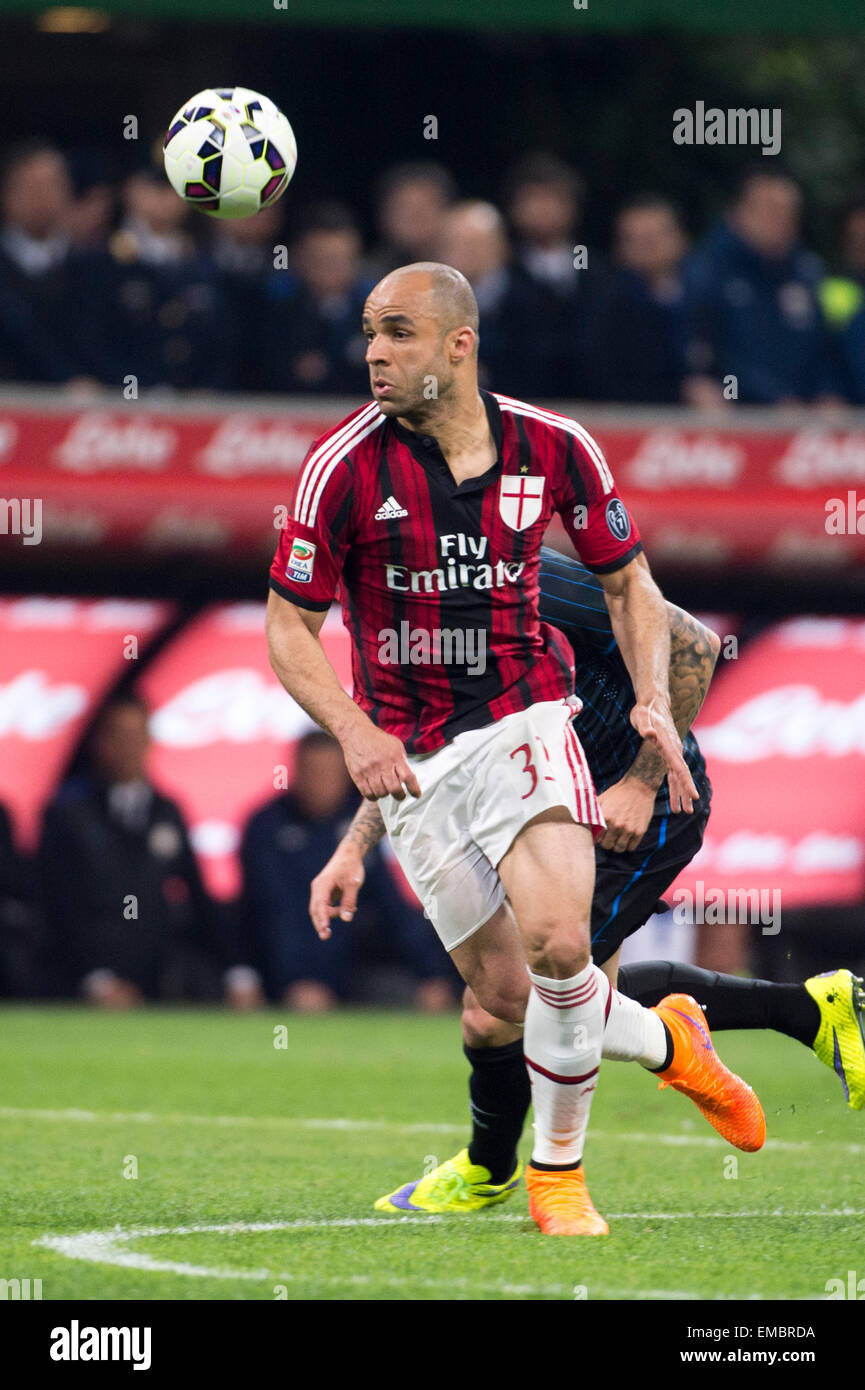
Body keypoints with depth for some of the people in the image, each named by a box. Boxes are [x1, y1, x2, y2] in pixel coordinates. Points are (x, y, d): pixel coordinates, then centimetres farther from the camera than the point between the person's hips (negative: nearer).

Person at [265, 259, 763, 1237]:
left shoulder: (553, 449, -4)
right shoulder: (345, 464, -10)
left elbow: (627, 581, 11)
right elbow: (289, 628, -4)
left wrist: (654, 700, -4)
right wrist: (354, 733, -20)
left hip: (524, 719, 0)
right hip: (408, 752, 0)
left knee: (558, 943, -23)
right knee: (506, 993, -2)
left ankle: (556, 1172, -1)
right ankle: (664, 1039, 30)